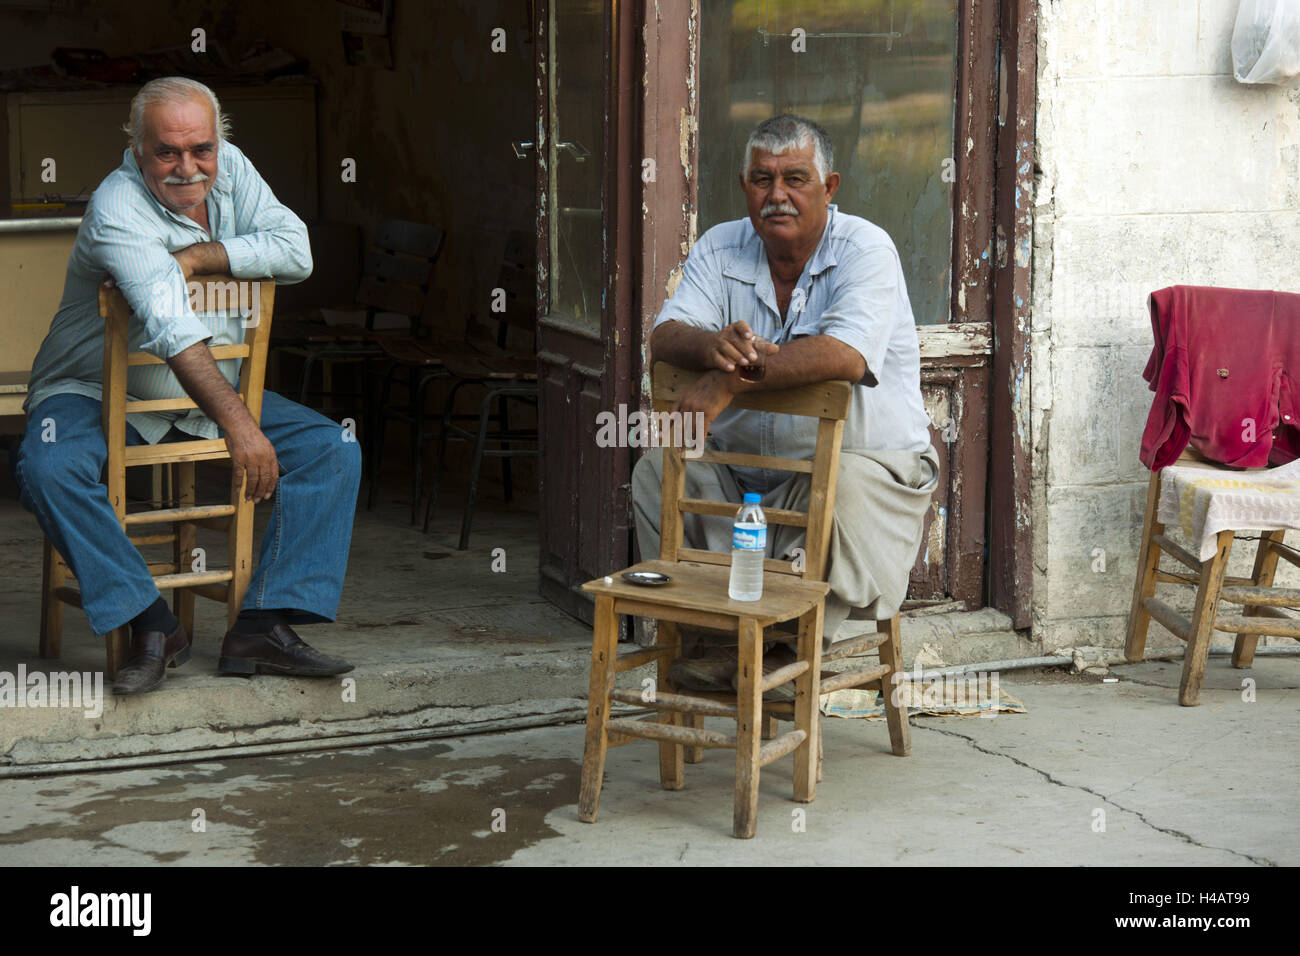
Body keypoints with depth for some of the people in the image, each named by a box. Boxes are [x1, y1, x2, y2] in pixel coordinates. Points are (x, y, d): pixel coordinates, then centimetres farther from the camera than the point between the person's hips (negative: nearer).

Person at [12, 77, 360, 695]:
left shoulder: (230, 169, -2)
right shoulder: (118, 210, -24)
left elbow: (296, 252, -11)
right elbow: (171, 327, -37)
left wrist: (196, 256, -22)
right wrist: (235, 424, -47)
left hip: (210, 389, 6)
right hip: (97, 392, -5)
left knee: (333, 451, -12)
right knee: (48, 470, -35)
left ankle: (263, 626, -19)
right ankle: (152, 627, -25)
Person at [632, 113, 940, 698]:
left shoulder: (865, 249, -11)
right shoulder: (721, 249, 5)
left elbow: (844, 357, -29)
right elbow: (664, 338, -9)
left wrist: (727, 381, -35)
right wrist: (714, 345, -34)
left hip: (866, 460, -4)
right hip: (743, 470, 4)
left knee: (846, 486, -35)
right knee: (658, 468, -18)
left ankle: (796, 646, -17)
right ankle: (705, 634, -11)